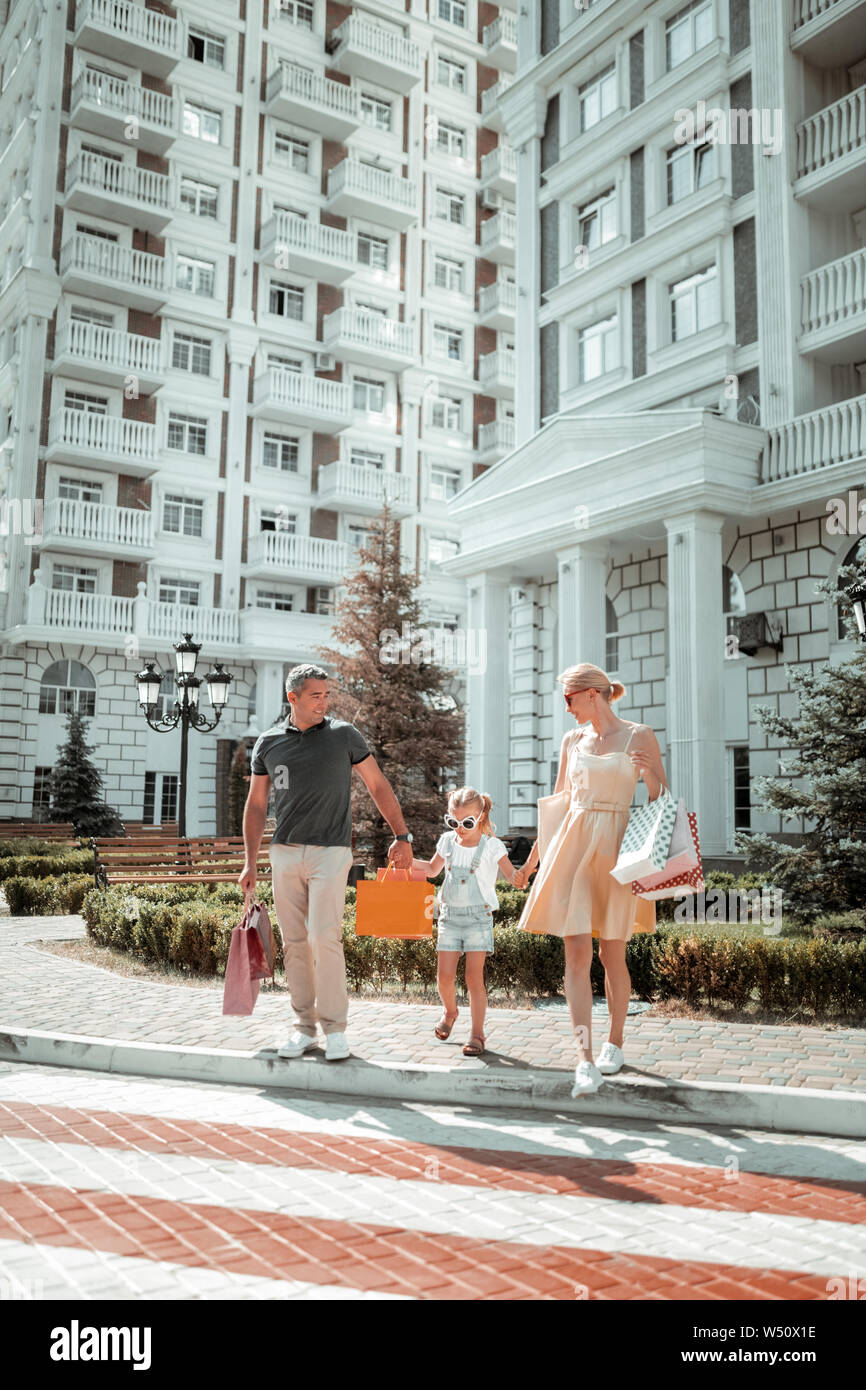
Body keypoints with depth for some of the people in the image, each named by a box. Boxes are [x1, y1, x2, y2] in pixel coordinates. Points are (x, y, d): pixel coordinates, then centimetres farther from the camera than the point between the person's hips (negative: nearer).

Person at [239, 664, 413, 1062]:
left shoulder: (344, 735, 2)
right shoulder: (268, 743, 7)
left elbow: (379, 785, 7)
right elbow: (256, 805, 13)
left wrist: (402, 836, 1)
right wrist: (250, 863, 9)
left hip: (330, 851, -3)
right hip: (284, 853, 3)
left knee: (324, 937, -12)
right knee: (294, 942, 5)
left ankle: (334, 1026, 0)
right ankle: (304, 1025, 15)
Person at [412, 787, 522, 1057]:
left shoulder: (491, 846, -5)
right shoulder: (448, 842, 8)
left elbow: (513, 877, -7)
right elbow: (432, 869, 24)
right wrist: (408, 860, 9)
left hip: (478, 916, -3)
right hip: (449, 916, 4)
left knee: (474, 976, -7)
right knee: (444, 977, 0)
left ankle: (477, 1034, 5)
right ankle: (450, 1012, 32)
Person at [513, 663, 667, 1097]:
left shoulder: (640, 737, 1)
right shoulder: (572, 741, 12)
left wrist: (649, 773, -19)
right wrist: (533, 856, 19)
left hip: (616, 850, -3)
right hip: (573, 847, 3)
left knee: (611, 954, 6)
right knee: (576, 953, -8)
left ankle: (614, 1044, 28)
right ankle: (585, 1061, -9)